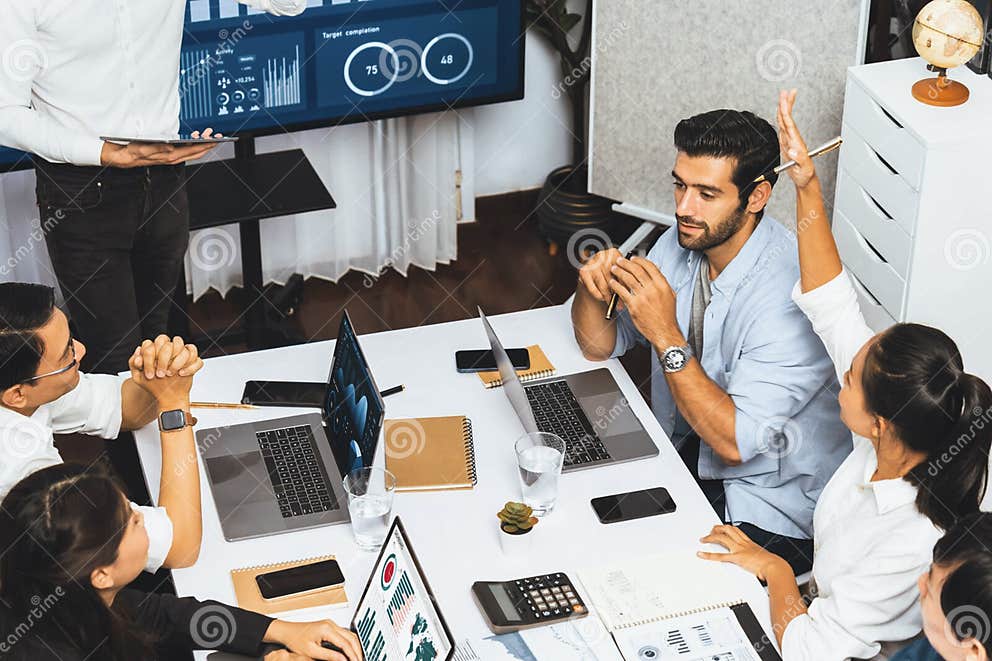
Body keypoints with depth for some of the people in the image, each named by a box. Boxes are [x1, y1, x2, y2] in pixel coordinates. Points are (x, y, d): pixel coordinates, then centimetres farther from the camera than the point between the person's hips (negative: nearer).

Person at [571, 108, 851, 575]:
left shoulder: (790, 293, -27)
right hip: (683, 456, 7)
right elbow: (600, 346, 5)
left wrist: (665, 336, -33)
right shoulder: (683, 243, -4)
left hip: (770, 509, -7)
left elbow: (736, 441, -29)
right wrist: (591, 290, -17)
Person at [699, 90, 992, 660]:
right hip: (822, 599, 7)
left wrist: (775, 568, -15)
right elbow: (833, 307, -9)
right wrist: (808, 188, -15)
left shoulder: (914, 542, -38)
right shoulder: (895, 442, -16)